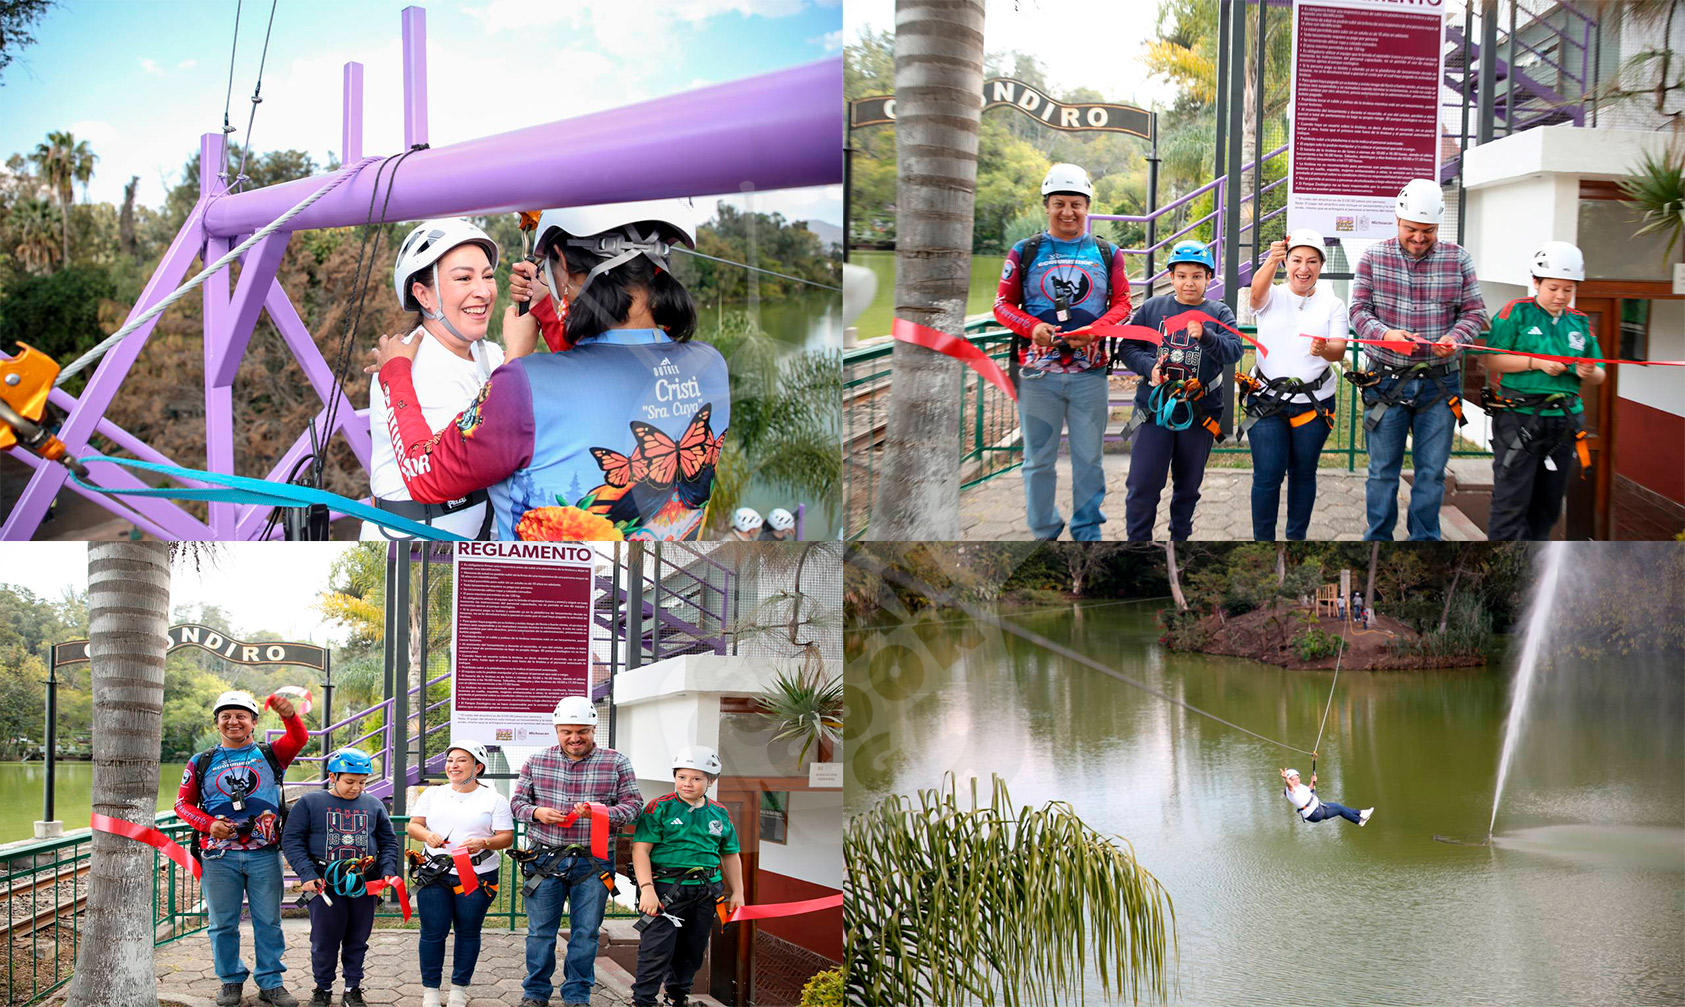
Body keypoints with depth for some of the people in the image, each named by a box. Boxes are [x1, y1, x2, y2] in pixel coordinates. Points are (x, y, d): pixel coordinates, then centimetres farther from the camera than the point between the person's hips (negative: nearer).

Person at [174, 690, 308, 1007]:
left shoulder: (269, 755, 9)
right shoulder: (202, 763, 11)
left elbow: (299, 739, -9)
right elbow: (183, 803, 9)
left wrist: (290, 715, -31)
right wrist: (209, 824, -10)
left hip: (264, 854, 0)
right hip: (219, 855, 0)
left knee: (268, 921, 2)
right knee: (223, 923, 5)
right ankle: (231, 981, 19)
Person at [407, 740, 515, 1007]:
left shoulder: (494, 800, 4)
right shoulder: (432, 794, 12)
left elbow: (507, 837, 0)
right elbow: (412, 825, 9)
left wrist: (484, 843, -20)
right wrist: (427, 835, -13)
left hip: (477, 877, -1)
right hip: (433, 875, 1)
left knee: (468, 932, 6)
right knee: (432, 932, -1)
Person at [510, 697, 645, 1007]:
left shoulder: (616, 763, 1)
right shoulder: (536, 762, 6)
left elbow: (633, 805, 0)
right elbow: (517, 800, 10)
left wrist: (603, 812, -19)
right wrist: (537, 813, -12)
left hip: (593, 861, -1)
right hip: (544, 859, 1)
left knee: (585, 932, 5)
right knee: (540, 931, 7)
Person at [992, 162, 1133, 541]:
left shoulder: (1107, 254, 10)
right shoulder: (1025, 252, 6)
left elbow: (1121, 304, 9)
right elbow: (1003, 303, 8)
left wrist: (1094, 330, -11)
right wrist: (1031, 327, -12)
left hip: (1089, 372, 1)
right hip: (1037, 372, -1)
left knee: (1088, 458, 5)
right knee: (1038, 459, 4)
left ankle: (1088, 532, 16)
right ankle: (1044, 533, 15)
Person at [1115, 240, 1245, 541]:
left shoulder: (1219, 313, 2)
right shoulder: (1152, 308, 5)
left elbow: (1234, 350, -13)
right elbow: (1127, 347, 6)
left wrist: (1205, 336, -32)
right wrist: (1149, 366, -14)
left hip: (1199, 412, 1)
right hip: (1154, 408, -1)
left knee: (1188, 486, 13)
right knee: (1144, 485, -7)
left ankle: (1180, 536, 29)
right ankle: (1137, 540, 4)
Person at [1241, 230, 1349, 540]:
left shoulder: (1332, 304, 6)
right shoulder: (1272, 297, 2)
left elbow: (1339, 351, -6)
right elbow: (1257, 290, -23)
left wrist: (1325, 350, -31)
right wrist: (1272, 260, -45)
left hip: (1315, 402, 2)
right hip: (1267, 399, -2)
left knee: (1303, 474, 10)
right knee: (1268, 476, -6)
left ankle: (1297, 538, 24)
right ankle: (1263, 540, 6)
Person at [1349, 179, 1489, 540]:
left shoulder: (1457, 259, 3)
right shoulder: (1375, 256, 1)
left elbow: (1474, 312, 6)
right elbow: (1359, 310, -1)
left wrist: (1455, 338, -15)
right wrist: (1386, 334, -20)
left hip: (1439, 382, 1)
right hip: (1386, 379, -1)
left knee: (1432, 470, 6)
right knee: (1383, 469, 7)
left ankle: (1425, 541, 18)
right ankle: (1378, 541, 18)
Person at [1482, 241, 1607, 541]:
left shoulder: (1580, 323, 14)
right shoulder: (1516, 313, -2)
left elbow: (1598, 376, 18)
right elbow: (1492, 361, -9)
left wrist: (1589, 373, -6)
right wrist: (1537, 363, -17)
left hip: (1563, 422, 6)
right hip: (1518, 417, -6)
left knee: (1548, 503, 11)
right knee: (1512, 500, -8)